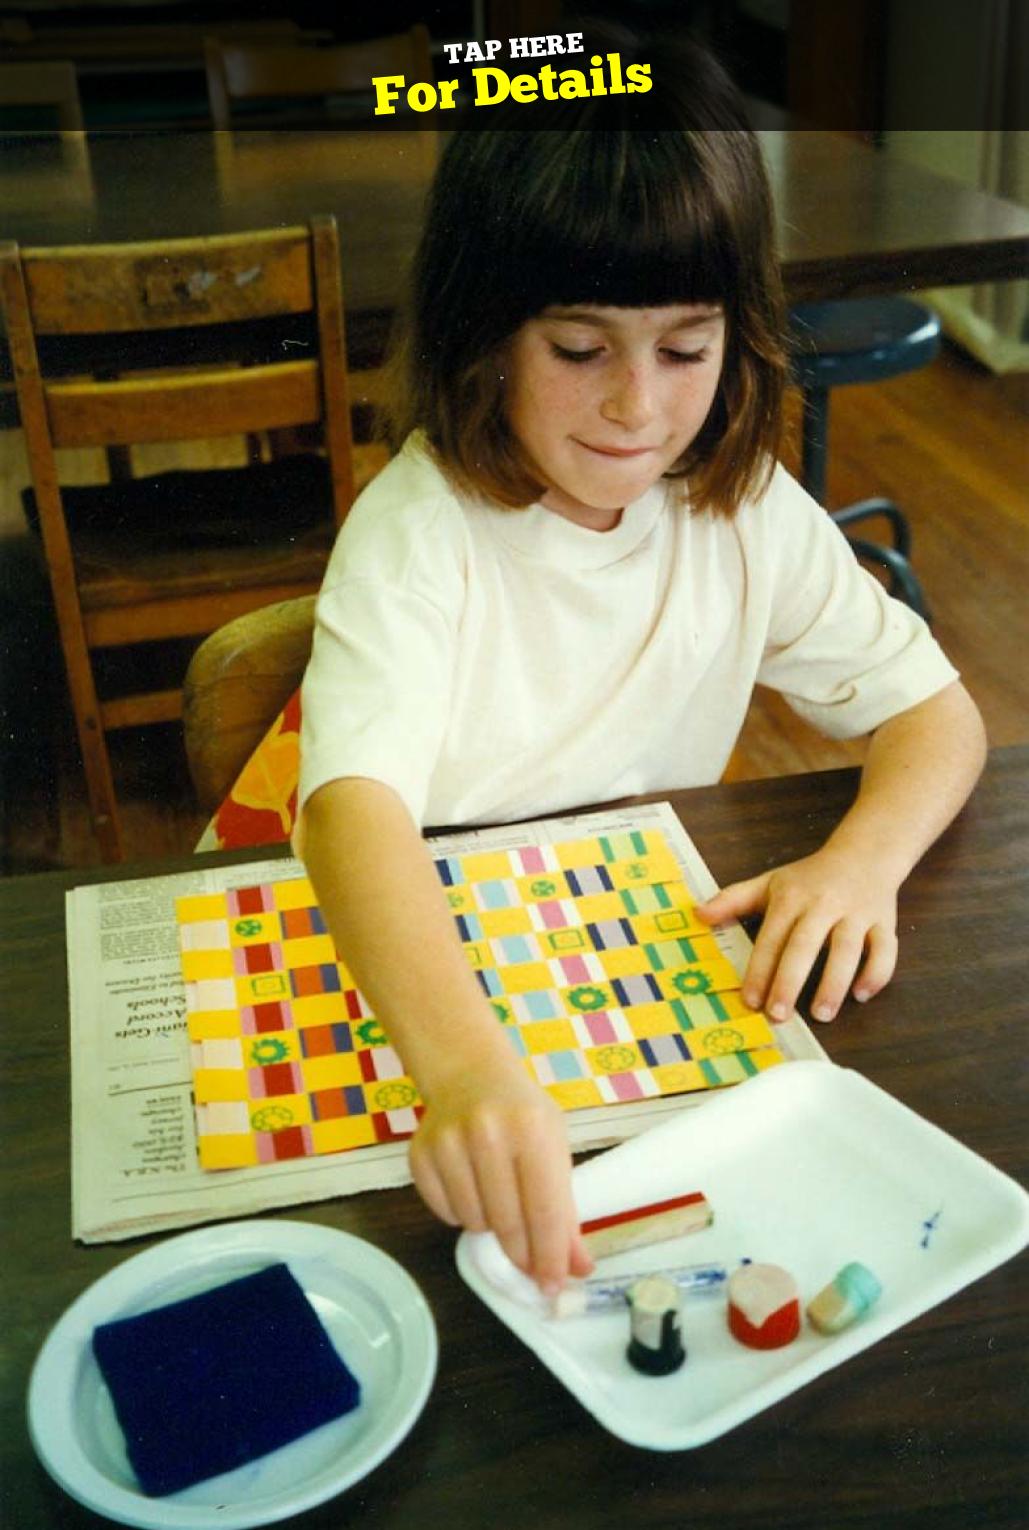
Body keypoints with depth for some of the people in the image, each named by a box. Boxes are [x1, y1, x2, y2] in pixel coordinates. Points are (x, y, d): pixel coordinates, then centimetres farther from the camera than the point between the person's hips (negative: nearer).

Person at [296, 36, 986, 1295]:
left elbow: (933, 708, -2)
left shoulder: (744, 511, -6)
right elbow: (360, 801, -38)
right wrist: (466, 1062, -57)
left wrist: (864, 860, -25)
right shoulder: (420, 531, -22)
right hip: (417, 954, -3)